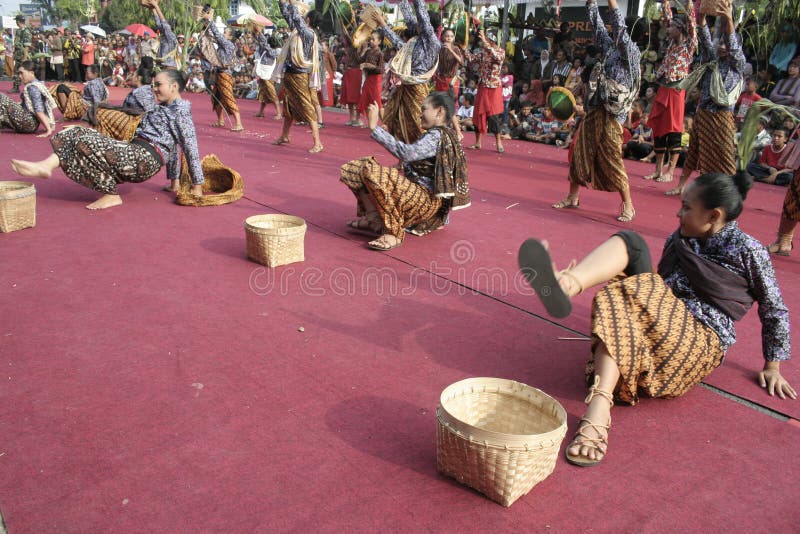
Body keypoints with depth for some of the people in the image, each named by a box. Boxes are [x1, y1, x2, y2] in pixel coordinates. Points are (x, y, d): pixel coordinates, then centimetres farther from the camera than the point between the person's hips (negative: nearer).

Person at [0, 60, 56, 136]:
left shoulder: (32, 87, -14)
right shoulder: (37, 84, 15)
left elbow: (39, 110, -22)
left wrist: (48, 130, -27)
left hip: (29, 122, -10)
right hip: (31, 124, 10)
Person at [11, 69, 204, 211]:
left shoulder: (181, 109, -7)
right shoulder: (163, 109, 23)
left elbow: (190, 146, -12)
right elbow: (171, 145, 26)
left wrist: (197, 185, -15)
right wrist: (174, 179, 26)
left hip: (146, 159, -10)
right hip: (134, 152, 10)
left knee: (87, 143, -21)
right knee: (79, 132, 5)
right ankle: (45, 166, -10)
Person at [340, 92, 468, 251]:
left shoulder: (437, 136, -17)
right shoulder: (440, 135, 17)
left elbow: (407, 153, -31)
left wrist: (375, 127, -27)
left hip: (428, 201, -11)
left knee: (374, 173, -32)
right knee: (360, 167, 9)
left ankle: (394, 233, -24)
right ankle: (374, 217, -7)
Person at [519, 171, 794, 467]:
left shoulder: (747, 251, -1)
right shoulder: (679, 239, 16)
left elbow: (775, 311, 6)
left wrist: (772, 367, 10)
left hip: (701, 340, -5)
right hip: (659, 328, 6)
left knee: (625, 297, -36)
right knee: (630, 243, -16)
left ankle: (599, 409, -48)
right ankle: (567, 284, -48)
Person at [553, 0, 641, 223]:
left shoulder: (630, 52, -5)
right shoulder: (609, 48, 13)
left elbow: (619, 28, -17)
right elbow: (597, 26, 15)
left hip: (612, 115, -7)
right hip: (595, 110, 7)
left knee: (613, 162, -5)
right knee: (580, 153, 9)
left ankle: (628, 206, 7)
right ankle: (572, 198, 21)